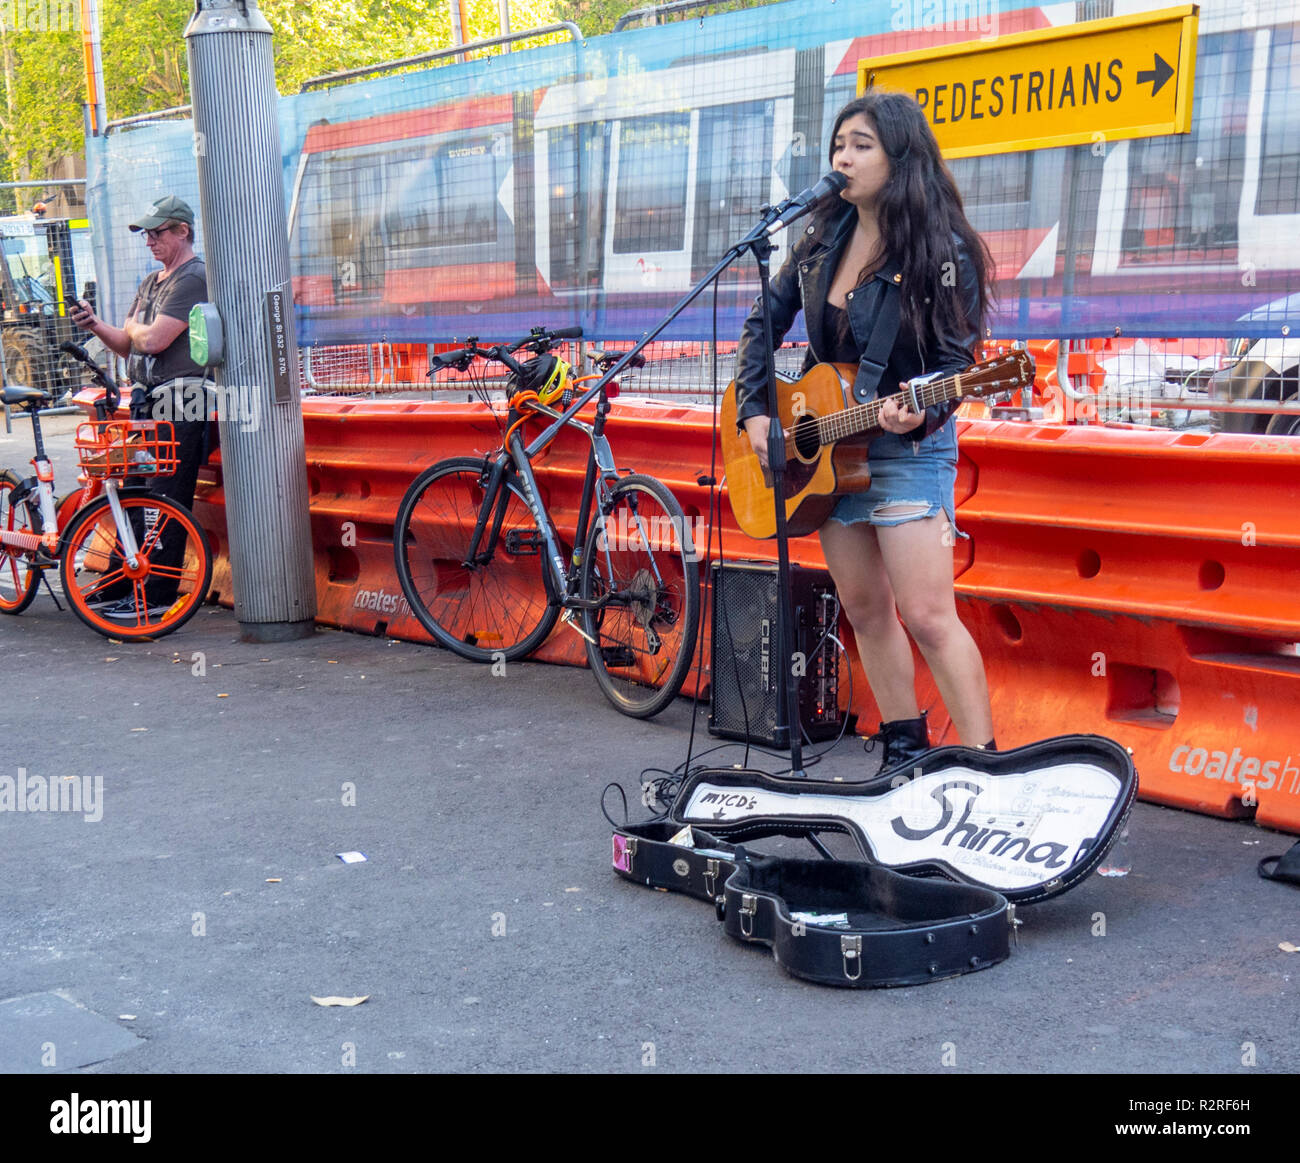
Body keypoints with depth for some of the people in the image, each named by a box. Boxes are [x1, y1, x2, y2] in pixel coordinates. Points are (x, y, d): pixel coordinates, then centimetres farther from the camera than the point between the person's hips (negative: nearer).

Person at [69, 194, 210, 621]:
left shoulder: (193, 278, -9)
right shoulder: (152, 281, 21)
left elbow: (153, 340, -18)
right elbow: (129, 346, 20)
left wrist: (132, 327, 3)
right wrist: (97, 326, 2)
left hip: (180, 408, -10)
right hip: (148, 405, 10)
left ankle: (156, 598, -4)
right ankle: (117, 591, 19)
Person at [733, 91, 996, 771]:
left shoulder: (942, 249, -12)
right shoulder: (823, 241, 6)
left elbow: (958, 358, -12)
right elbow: (764, 322, 14)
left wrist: (920, 414, -32)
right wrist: (754, 412, 4)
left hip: (908, 446, -7)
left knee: (927, 616, -13)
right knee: (865, 610, 11)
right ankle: (904, 750, 24)